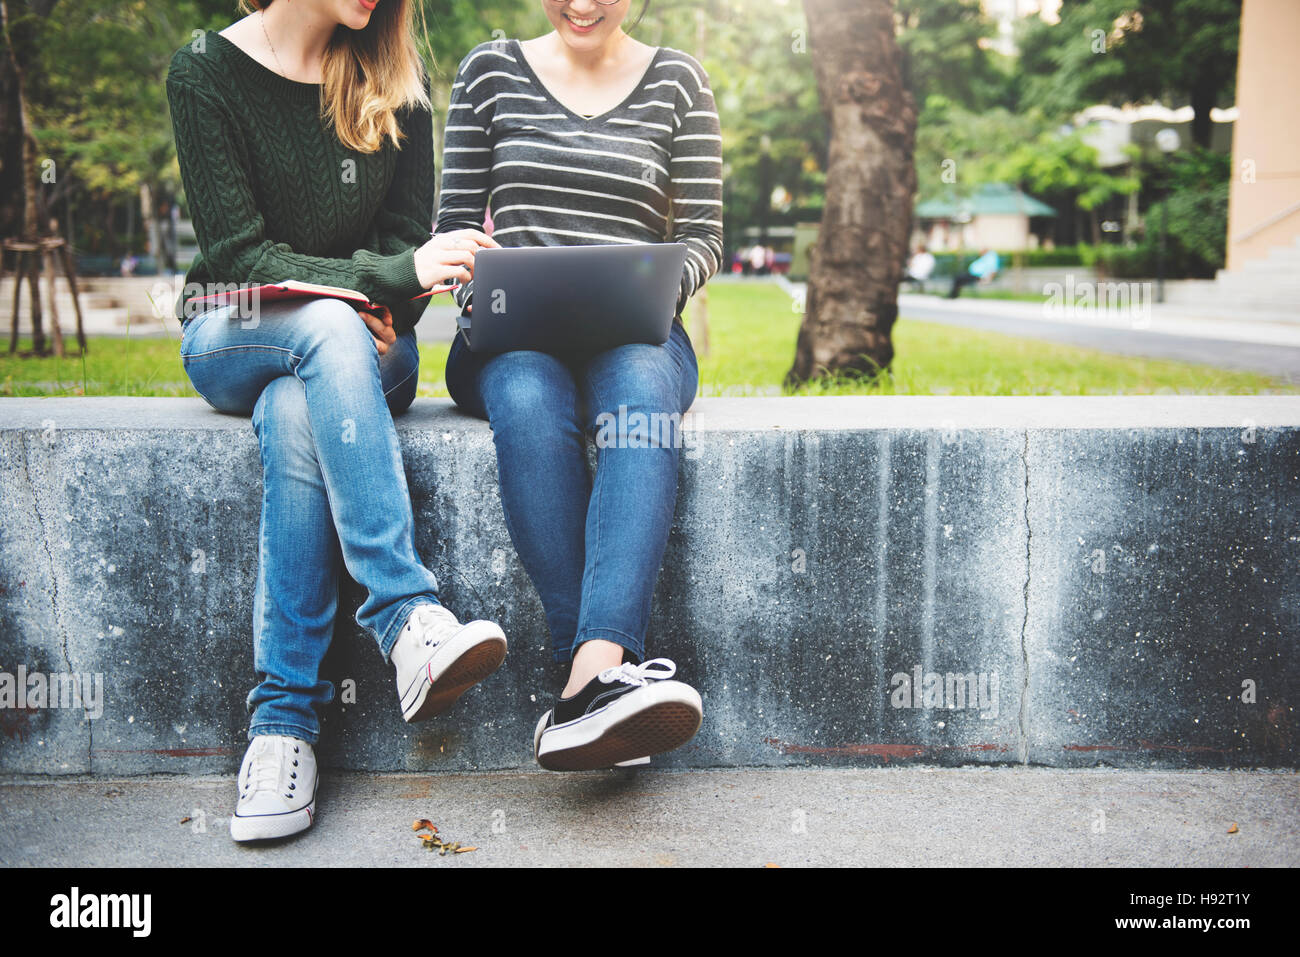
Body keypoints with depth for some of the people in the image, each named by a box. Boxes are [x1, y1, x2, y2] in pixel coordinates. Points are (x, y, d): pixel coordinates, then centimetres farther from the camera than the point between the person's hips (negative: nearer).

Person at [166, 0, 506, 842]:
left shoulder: (395, 78, 3)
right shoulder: (206, 73, -6)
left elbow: (406, 238, 3)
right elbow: (237, 253, -14)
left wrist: (380, 313, -19)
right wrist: (390, 278, -26)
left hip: (364, 340, 2)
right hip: (231, 338, -1)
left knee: (297, 417, -33)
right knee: (331, 326, -36)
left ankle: (284, 720, -36)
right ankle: (408, 617, -43)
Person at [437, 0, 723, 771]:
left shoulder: (677, 80, 12)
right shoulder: (490, 70, 13)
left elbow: (702, 239, 7)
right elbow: (456, 219, 11)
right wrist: (481, 284, -11)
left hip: (634, 336, 0)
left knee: (641, 390, -37)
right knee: (529, 402, -37)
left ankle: (591, 672, -51)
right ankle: (614, 667, -40)